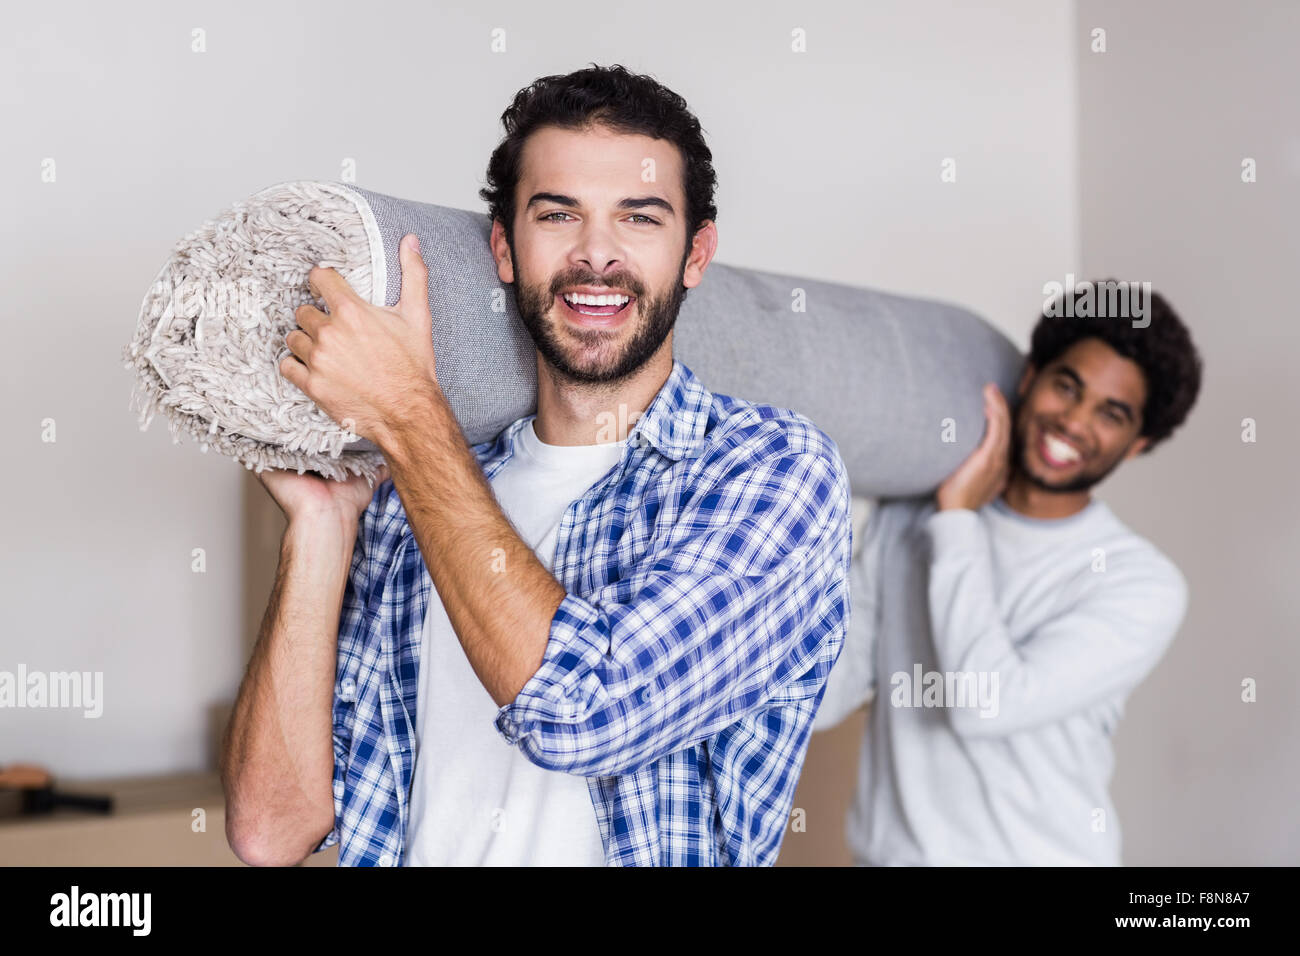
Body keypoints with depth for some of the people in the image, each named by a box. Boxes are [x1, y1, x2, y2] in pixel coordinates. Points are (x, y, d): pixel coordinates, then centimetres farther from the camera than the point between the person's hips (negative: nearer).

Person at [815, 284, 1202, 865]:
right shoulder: (907, 514, 0)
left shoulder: (1143, 587, -13)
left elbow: (987, 705, -24)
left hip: (1039, 856, -3)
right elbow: (822, 696, -4)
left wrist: (957, 519, -18)